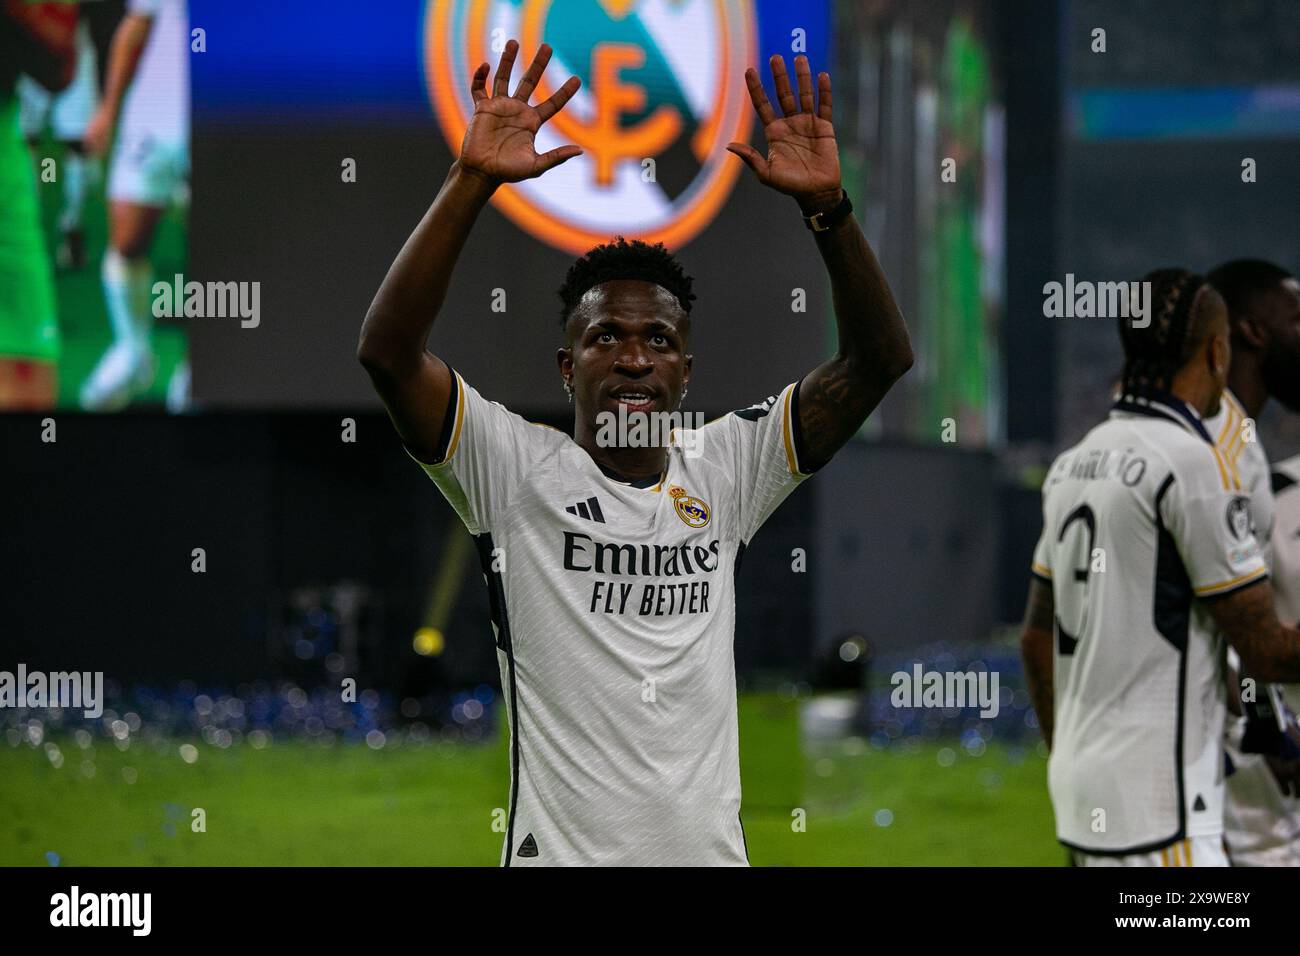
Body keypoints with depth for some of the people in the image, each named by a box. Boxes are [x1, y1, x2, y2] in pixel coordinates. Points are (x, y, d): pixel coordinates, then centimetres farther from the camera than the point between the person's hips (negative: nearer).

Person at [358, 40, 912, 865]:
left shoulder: (725, 471, 6)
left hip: (711, 852, 3)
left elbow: (880, 361, 0)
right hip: (559, 851, -3)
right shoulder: (516, 471, -2)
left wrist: (827, 206, -13)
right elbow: (388, 353, -16)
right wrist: (473, 180, -23)